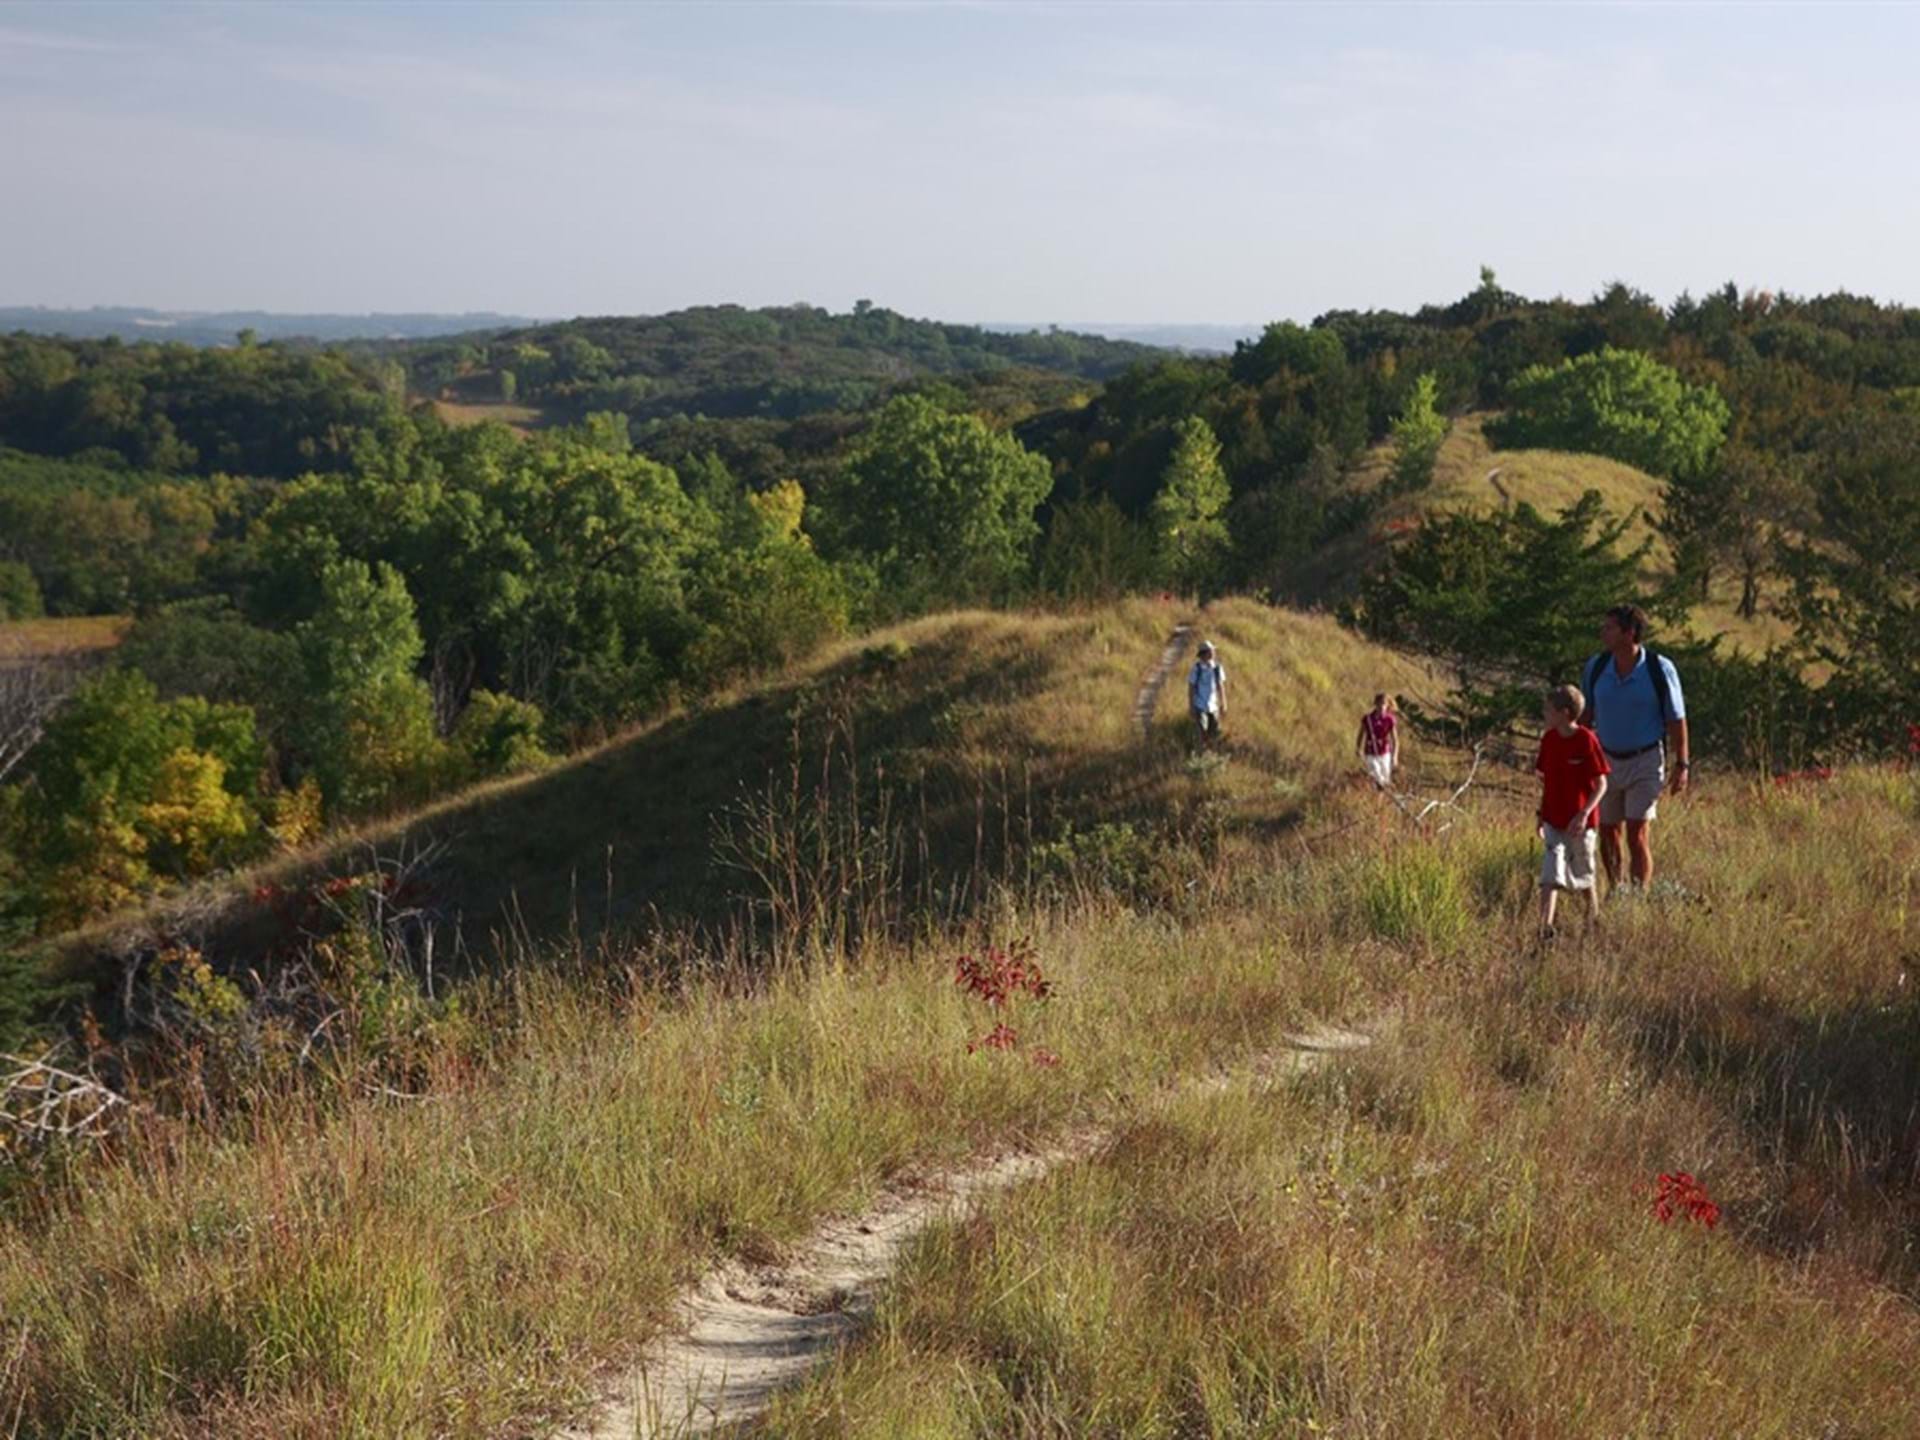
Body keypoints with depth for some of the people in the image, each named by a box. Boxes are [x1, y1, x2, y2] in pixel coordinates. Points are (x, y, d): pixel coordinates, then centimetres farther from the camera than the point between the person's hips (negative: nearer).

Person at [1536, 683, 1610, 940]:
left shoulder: (1587, 741, -16)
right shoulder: (1548, 740, 1)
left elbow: (1601, 784, -14)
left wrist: (1584, 814, -24)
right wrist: (1542, 815, 15)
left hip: (1579, 823, -4)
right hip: (1553, 822, 4)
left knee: (1582, 876, 13)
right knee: (1551, 875, -8)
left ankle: (1594, 915, 38)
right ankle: (1545, 926, -14)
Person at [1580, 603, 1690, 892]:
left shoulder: (1659, 669, -13)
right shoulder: (1596, 667, -3)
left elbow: (1676, 720, -5)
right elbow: (1586, 714, 10)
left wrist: (1681, 765, -6)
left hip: (1645, 760, -4)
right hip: (1606, 760, 4)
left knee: (1637, 833, -11)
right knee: (1607, 832, 11)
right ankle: (1614, 891, 30)